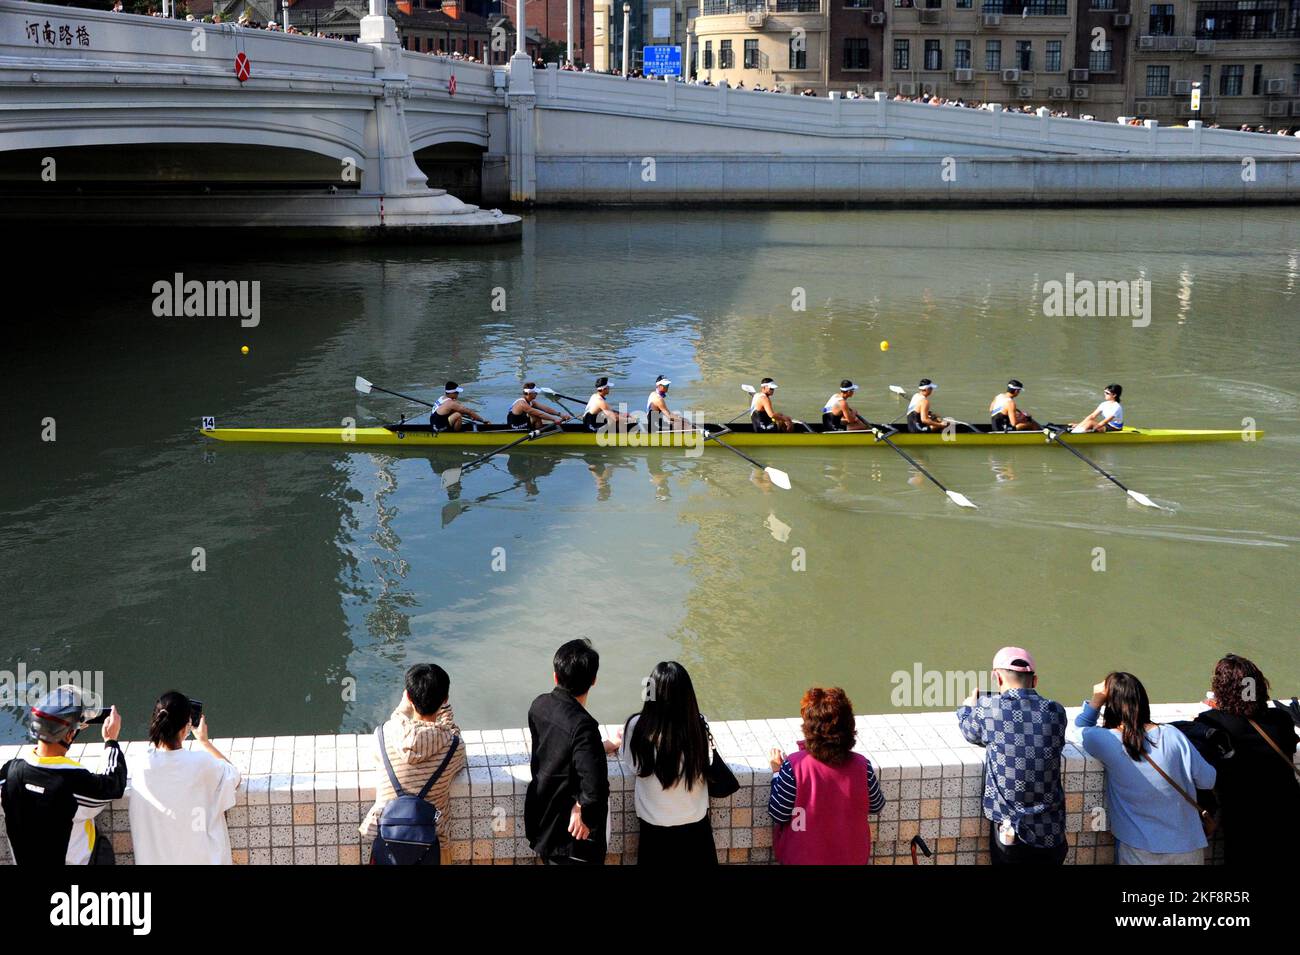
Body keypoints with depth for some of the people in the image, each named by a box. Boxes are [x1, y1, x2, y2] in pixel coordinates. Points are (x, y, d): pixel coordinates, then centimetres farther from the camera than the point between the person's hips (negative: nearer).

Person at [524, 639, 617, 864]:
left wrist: (600, 747, 23)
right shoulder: (582, 725, -29)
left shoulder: (539, 705, -6)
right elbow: (595, 788, -36)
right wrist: (582, 809, -17)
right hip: (570, 836, -7)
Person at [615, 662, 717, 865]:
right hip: (695, 825, 1)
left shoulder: (637, 726, -20)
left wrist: (621, 743, 15)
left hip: (655, 827, -1)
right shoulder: (699, 725, -17)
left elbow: (633, 766, -5)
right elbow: (706, 765, -2)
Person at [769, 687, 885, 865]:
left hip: (802, 859, -2)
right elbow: (877, 805, 2)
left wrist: (777, 773, 0)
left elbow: (778, 814, -15)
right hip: (853, 859, 2)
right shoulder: (861, 766, -17)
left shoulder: (794, 765, -26)